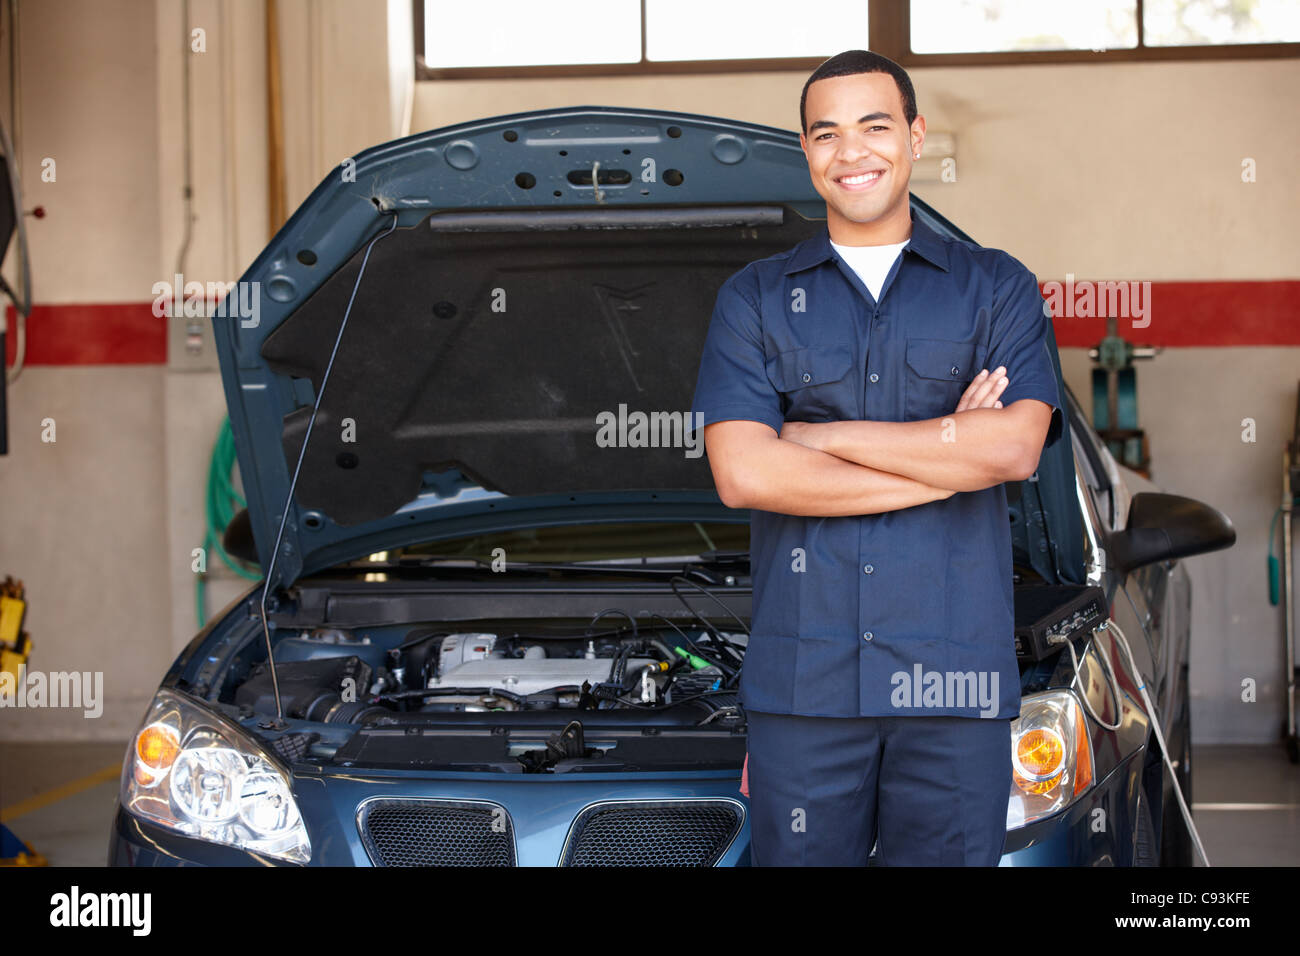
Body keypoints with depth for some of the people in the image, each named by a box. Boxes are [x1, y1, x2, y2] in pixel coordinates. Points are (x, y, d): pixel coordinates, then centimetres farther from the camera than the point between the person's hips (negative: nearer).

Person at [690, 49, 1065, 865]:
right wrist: (948, 461, -6)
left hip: (955, 675, 0)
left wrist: (821, 437, -5)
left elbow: (1015, 449, -7)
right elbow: (743, 475, -5)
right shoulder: (755, 300, 11)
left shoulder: (997, 289, 11)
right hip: (804, 677, 0)